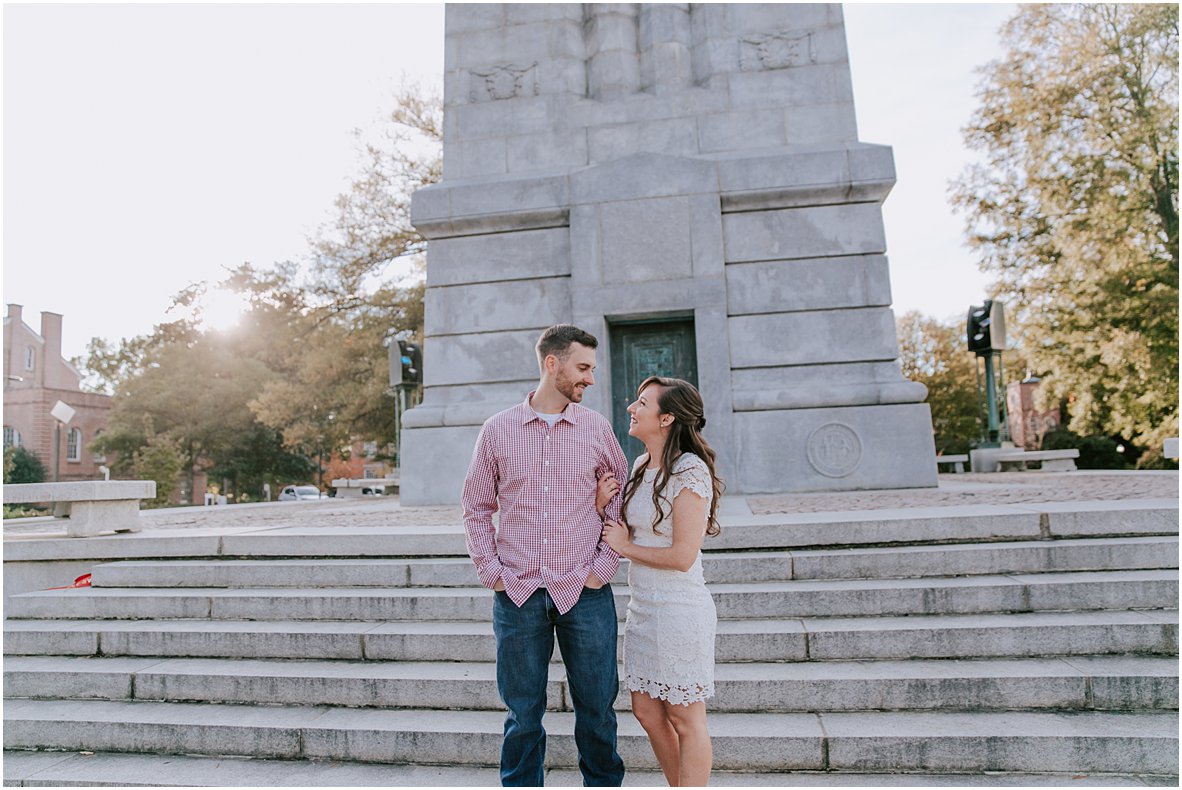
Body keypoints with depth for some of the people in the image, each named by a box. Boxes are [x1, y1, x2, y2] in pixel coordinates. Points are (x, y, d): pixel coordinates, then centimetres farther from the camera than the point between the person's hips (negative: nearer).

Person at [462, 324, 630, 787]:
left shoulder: (597, 428, 3)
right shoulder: (497, 429, 2)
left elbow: (621, 501, 6)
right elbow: (476, 508, 8)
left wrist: (604, 567, -2)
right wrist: (491, 571, -1)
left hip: (585, 593, 0)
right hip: (517, 593, 0)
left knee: (596, 706, 11)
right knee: (522, 712, 12)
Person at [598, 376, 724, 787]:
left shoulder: (689, 472, -17)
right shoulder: (641, 466, 9)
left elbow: (682, 556, -21)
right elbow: (624, 534, 13)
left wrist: (625, 547, -9)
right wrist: (601, 505, -5)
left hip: (679, 609, -9)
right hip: (642, 607, 9)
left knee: (685, 719, 7)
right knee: (647, 711, 17)